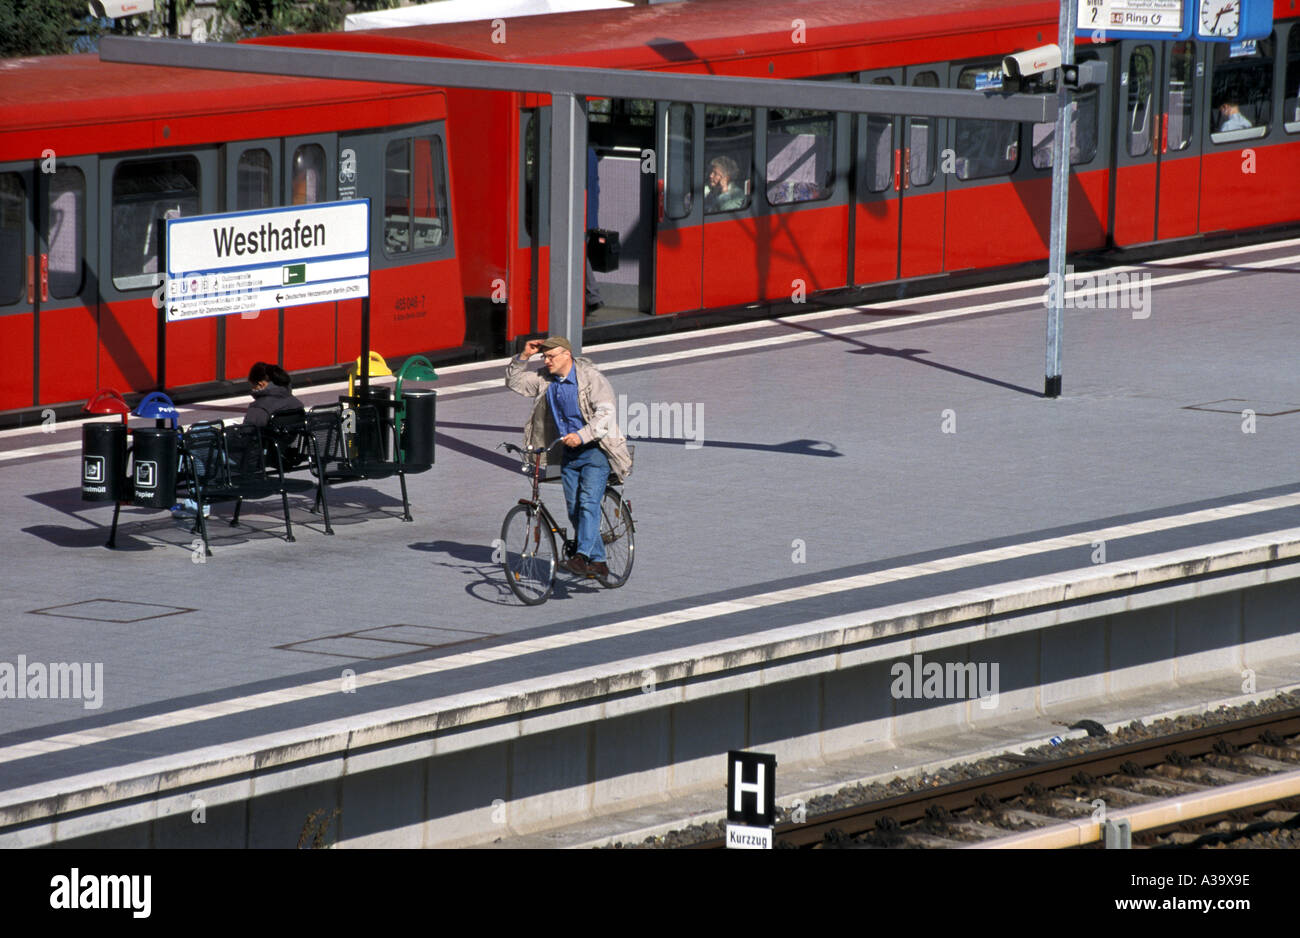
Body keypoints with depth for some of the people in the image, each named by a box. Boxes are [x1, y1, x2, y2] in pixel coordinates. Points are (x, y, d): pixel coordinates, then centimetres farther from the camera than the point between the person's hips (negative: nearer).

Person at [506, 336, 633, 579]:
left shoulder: (591, 378, -14)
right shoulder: (545, 380, 5)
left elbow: (606, 413, -22)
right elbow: (515, 383, 12)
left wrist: (581, 436, -32)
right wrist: (523, 357, -3)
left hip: (595, 450, -7)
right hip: (569, 453, 7)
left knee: (588, 503, -19)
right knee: (574, 510, 3)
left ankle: (581, 557, -28)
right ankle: (598, 563, 11)